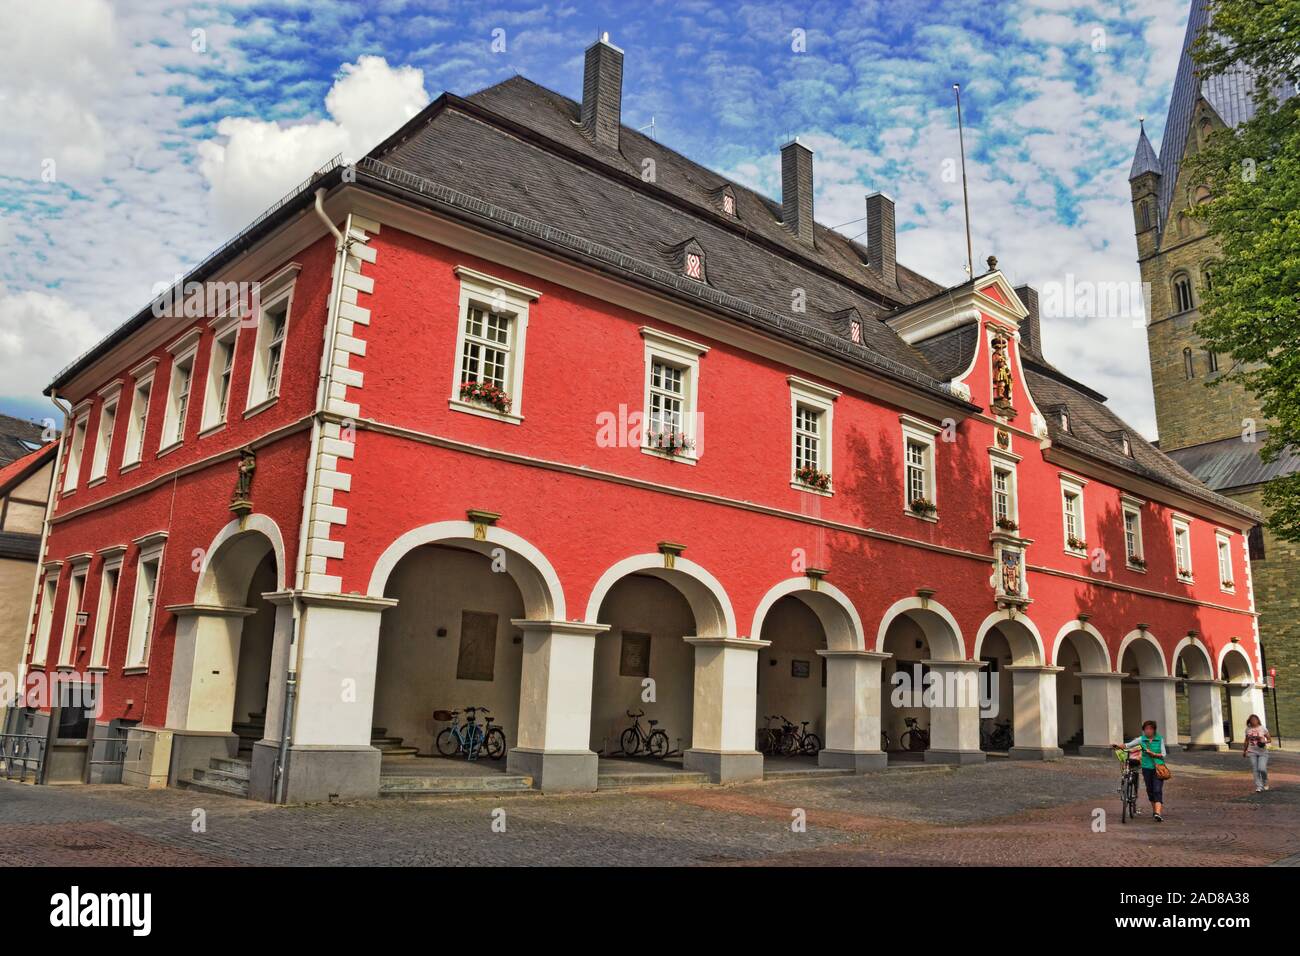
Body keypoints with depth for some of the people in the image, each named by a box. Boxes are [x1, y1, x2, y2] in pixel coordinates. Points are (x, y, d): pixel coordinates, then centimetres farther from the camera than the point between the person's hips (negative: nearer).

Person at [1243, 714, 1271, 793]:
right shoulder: (1248, 729, 5)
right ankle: (1259, 786, 4)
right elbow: (1247, 741, 17)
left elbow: (1270, 740, 1)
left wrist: (1264, 741, -19)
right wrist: (1244, 750, 20)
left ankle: (1265, 782, 18)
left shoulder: (1263, 728, -3)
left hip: (1262, 752, -3)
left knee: (1262, 769, -12)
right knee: (1255, 770, -2)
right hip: (1252, 752, 3)